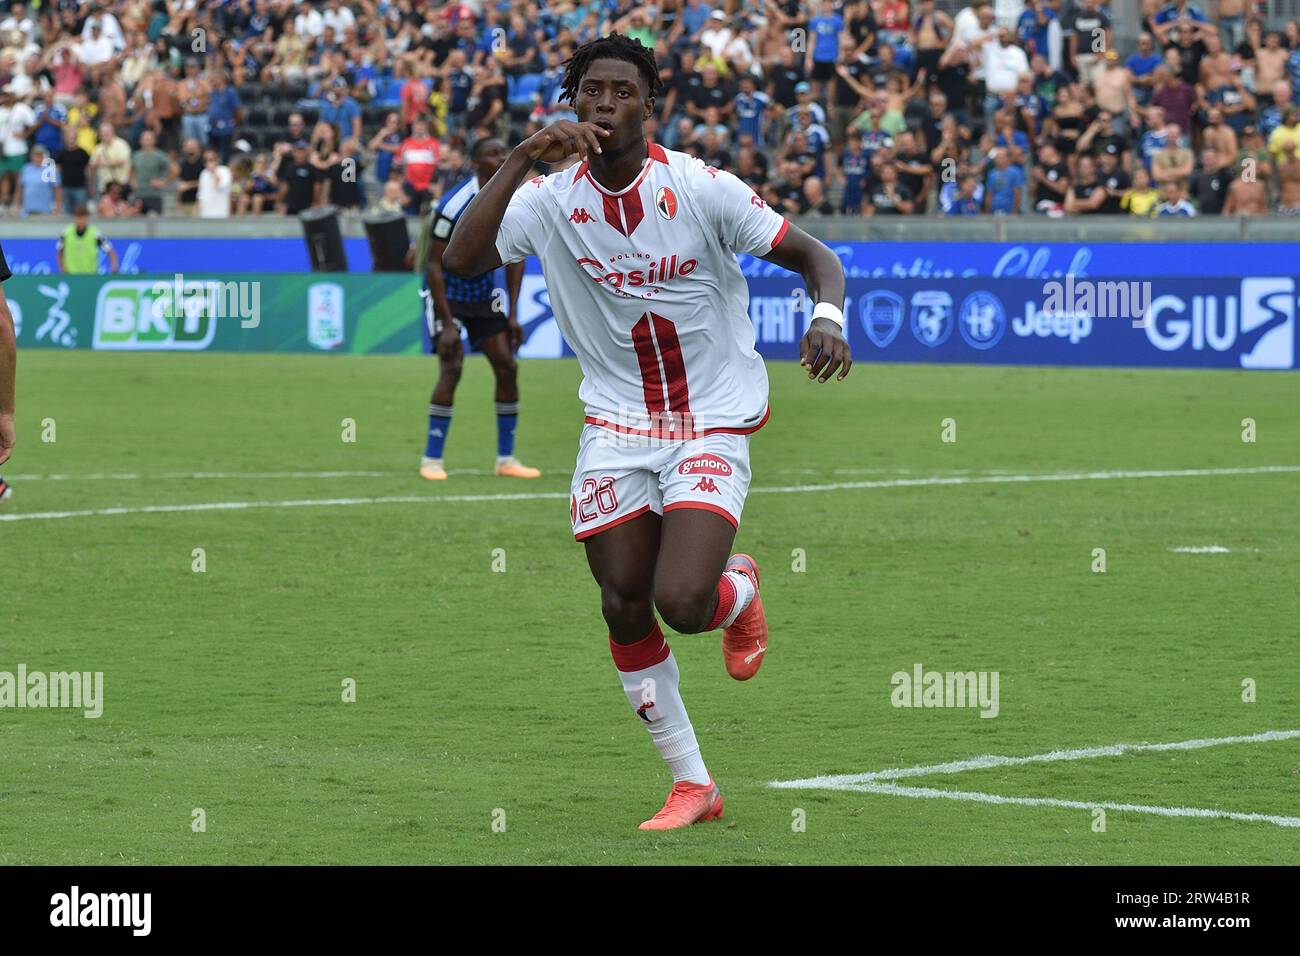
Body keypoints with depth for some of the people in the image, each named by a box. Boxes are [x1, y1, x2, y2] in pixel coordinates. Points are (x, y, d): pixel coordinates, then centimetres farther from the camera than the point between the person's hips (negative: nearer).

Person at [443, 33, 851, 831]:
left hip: (714, 426, -3)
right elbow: (462, 258, -22)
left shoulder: (701, 190, -13)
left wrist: (828, 318, -29)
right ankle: (692, 785, 15)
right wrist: (522, 160, -29)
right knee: (625, 605, -1)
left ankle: (740, 590, 20)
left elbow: (814, 256, -7)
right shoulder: (551, 199, -6)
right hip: (616, 428, 3)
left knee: (682, 603, -19)